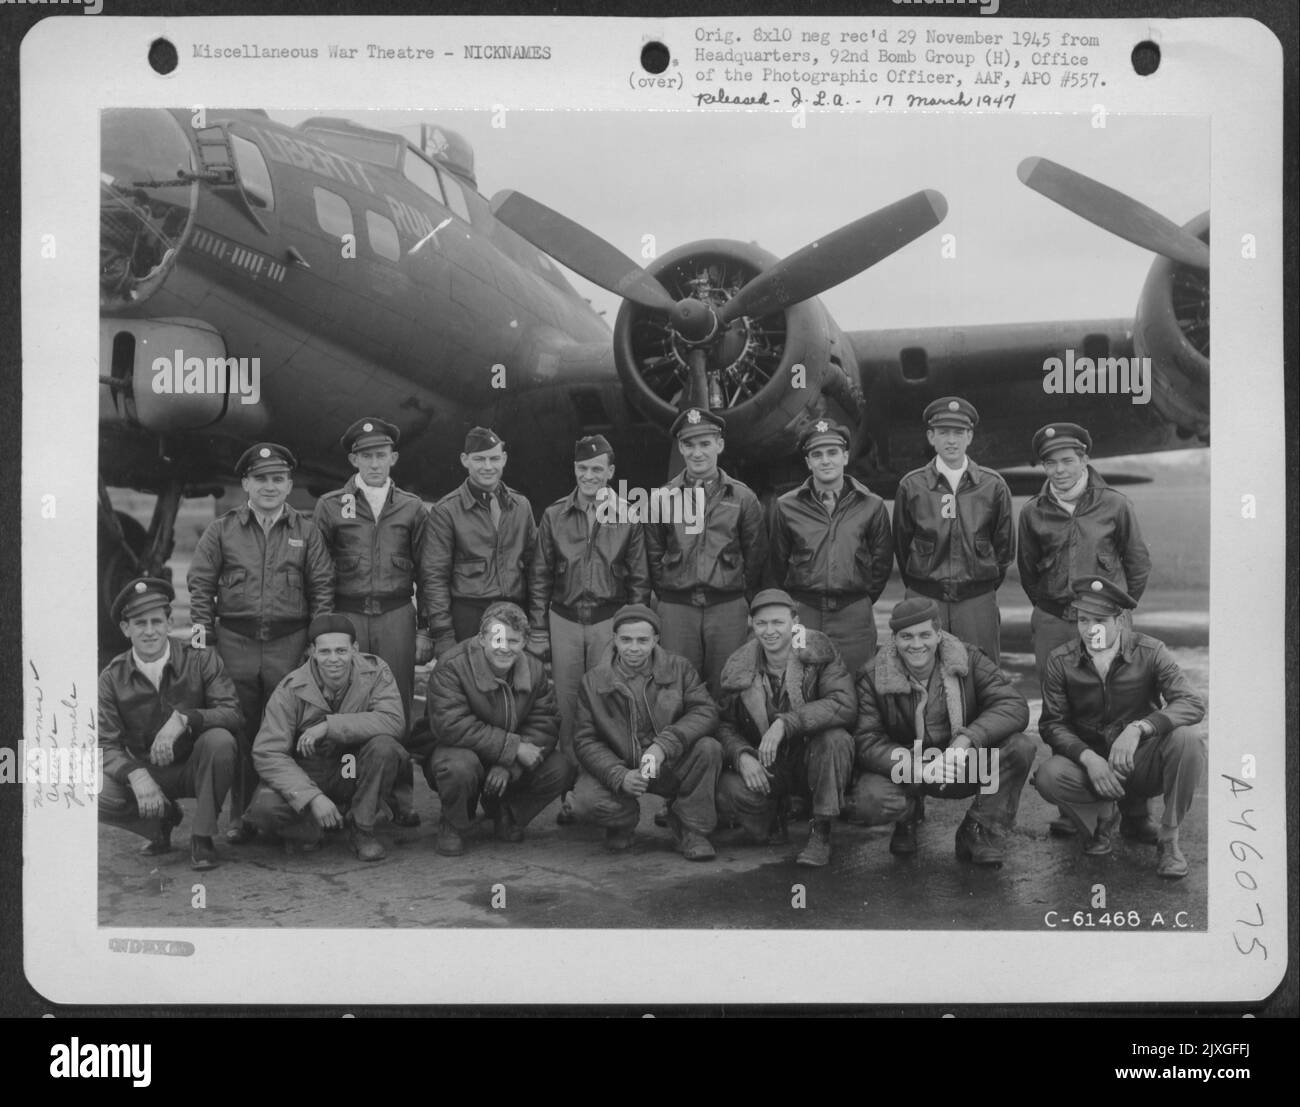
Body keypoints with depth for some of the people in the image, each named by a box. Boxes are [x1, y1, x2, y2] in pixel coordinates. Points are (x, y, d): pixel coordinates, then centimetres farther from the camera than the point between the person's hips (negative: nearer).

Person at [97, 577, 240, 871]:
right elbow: (107, 745, -10)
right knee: (97, 799, -27)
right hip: (147, 771, 2)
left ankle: (203, 837, -14)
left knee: (220, 740, -34)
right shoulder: (112, 678, -6)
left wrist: (184, 719, -36)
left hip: (196, 767, -1)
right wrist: (136, 775, -31)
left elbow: (231, 713, -19)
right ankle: (163, 817, 8)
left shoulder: (200, 660, -10)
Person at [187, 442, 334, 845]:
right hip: (235, 643, 0)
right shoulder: (221, 530, 8)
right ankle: (241, 816, 11)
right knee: (240, 732, 3)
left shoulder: (306, 532, 9)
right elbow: (200, 583, 8)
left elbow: (322, 587, 7)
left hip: (290, 643, 0)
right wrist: (203, 629, -1)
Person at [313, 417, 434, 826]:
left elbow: (425, 573, 12)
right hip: (347, 615, -1)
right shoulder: (330, 506, 8)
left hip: (396, 615, 1)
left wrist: (425, 630, 7)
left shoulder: (411, 508, 11)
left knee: (398, 707, 1)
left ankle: (401, 798, 8)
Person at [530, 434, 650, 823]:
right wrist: (539, 630, 3)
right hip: (564, 620, 1)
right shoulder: (554, 516, 6)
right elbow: (540, 577, 8)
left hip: (610, 620, -1)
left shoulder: (627, 517, 3)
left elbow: (639, 580, 6)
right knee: (567, 708, 3)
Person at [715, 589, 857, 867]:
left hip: (812, 758, -1)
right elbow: (725, 725, 0)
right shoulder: (738, 668, -5)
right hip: (764, 767, 1)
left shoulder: (818, 653, -13)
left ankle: (821, 833, -19)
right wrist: (742, 756, -23)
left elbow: (846, 705, -27)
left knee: (836, 738, -34)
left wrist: (786, 723, -35)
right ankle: (774, 814, 8)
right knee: (728, 790, -29)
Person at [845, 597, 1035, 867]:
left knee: (1020, 748, -25)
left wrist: (966, 740, -34)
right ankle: (910, 812, 8)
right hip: (903, 771, -1)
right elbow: (867, 742, -17)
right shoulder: (873, 678, -11)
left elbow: (1014, 706, -17)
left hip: (967, 767, 1)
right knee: (866, 803, -32)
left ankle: (981, 832, -5)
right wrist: (919, 768, -34)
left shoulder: (969, 660, -8)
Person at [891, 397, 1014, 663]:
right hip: (924, 600, 0)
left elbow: (1005, 544, 11)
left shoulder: (993, 486, 1)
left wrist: (986, 585, 12)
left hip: (978, 600, 0)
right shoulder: (911, 486, 1)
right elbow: (901, 544, 10)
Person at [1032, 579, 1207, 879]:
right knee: (1048, 776, -31)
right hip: (1092, 762, 1)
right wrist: (1088, 758, -27)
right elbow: (1053, 724, -7)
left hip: (1142, 763, -1)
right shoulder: (1061, 661, -5)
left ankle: (1169, 839, -13)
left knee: (1190, 736, -31)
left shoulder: (1149, 652, -10)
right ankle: (1104, 815, 4)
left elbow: (1192, 704, -21)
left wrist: (1138, 727, -38)